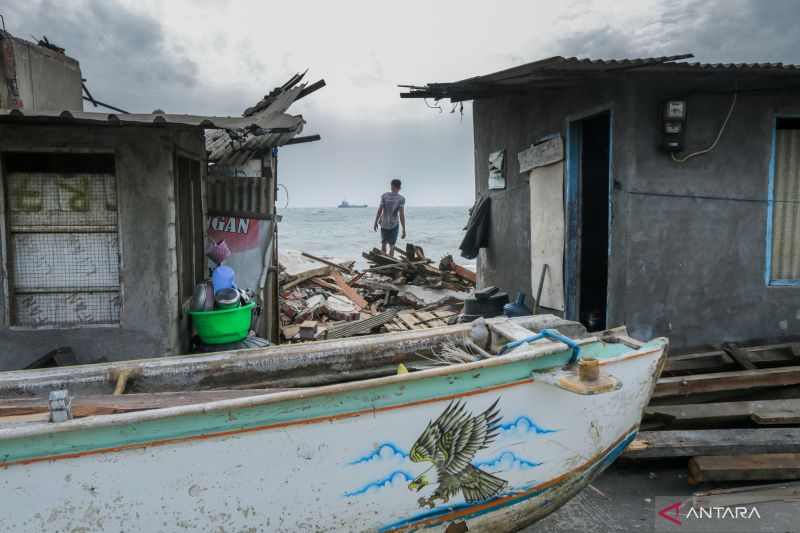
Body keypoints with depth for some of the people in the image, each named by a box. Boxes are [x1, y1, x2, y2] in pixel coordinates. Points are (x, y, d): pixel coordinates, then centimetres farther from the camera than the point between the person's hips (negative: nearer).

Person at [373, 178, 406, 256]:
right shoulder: (401, 199, -8)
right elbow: (401, 214, -14)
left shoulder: (384, 196, -4)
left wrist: (376, 222, 7)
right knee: (392, 246, 6)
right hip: (394, 225, -1)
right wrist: (404, 230, -12)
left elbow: (380, 210, -6)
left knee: (383, 243, 19)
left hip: (384, 224, 2)